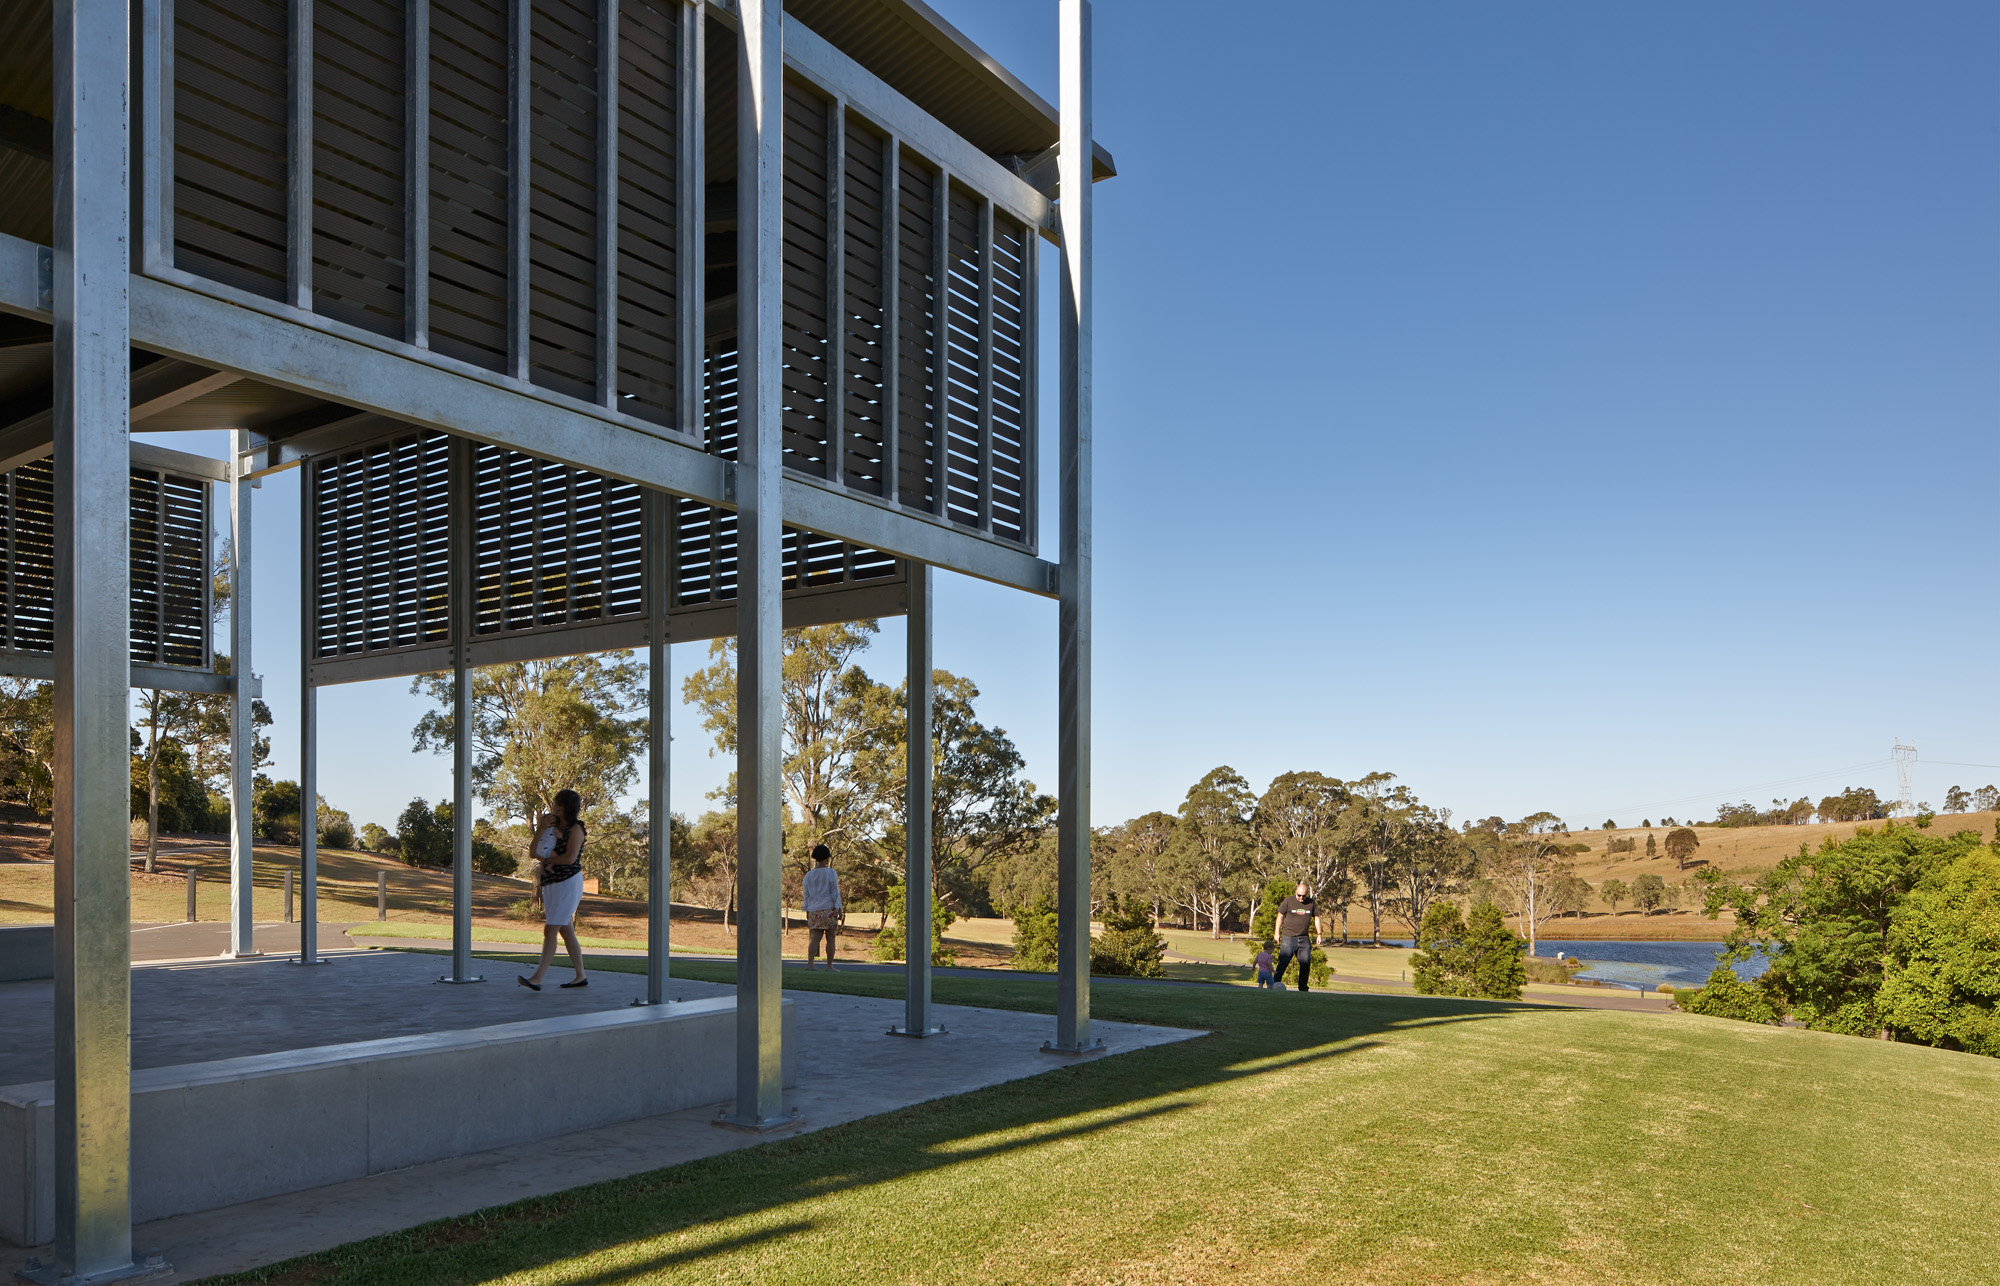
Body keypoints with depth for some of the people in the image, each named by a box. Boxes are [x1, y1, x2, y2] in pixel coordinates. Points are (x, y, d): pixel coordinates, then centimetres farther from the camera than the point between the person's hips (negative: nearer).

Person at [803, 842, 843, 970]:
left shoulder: (808, 875, 9)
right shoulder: (830, 873, -4)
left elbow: (806, 896, 12)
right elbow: (835, 892, -7)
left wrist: (807, 912, 18)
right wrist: (839, 909, -6)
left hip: (814, 911, 4)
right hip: (829, 909, -4)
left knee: (815, 938, 1)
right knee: (830, 938, 3)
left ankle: (809, 963, -12)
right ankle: (829, 966, 4)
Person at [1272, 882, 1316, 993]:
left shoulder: (1311, 903, 5)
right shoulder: (1288, 901, -2)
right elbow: (1280, 916, 6)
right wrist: (1277, 933, 4)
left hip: (1304, 938, 3)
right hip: (1288, 937, -3)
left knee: (1306, 964, 1)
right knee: (1283, 962, -7)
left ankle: (1303, 988, 13)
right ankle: (1275, 984, 1)